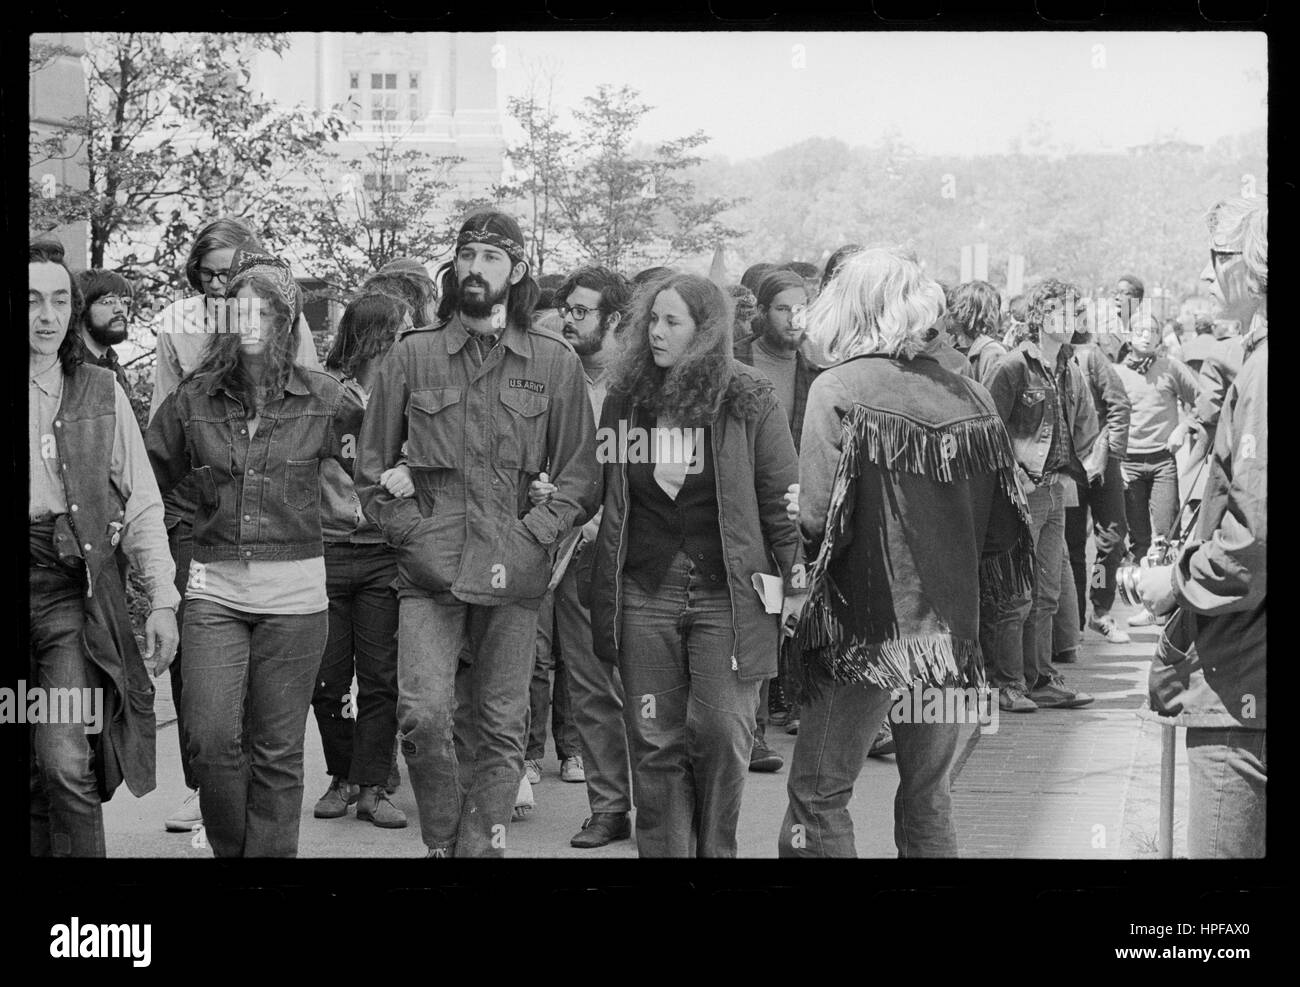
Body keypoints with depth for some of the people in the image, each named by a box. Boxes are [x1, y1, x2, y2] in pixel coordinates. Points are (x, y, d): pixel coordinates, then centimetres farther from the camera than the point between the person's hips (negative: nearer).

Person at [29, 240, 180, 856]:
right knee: (30, 772, 6)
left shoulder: (100, 393, 7)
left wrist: (162, 598, 0)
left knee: (65, 759, -17)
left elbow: (142, 506, 8)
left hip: (75, 587, -1)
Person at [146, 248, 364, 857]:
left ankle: (271, 853, 17)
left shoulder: (325, 401, 0)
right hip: (213, 587, 1)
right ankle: (231, 849, 17)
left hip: (295, 589, -1)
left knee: (276, 752, 4)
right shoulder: (193, 399, 4)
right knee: (211, 740, -6)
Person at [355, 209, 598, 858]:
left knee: (501, 730, 3)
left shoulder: (555, 363, 7)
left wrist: (531, 539, -6)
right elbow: (371, 469, 10)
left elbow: (579, 476, 7)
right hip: (429, 573, 0)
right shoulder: (412, 355, 7)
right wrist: (413, 535, -2)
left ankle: (481, 845, 16)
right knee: (423, 715, -13)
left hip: (514, 575, 1)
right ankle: (443, 842, 8)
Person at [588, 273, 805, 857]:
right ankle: (663, 851, 12)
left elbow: (781, 495, 0)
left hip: (727, 592, -3)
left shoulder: (749, 401, -2)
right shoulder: (625, 398, 9)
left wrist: (793, 579, -4)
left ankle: (716, 848, 14)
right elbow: (605, 495, 14)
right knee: (655, 741, 3)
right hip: (644, 592, 3)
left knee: (721, 731, -4)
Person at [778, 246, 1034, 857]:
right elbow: (1002, 534, 4)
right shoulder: (969, 397, 2)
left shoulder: (839, 390, -10)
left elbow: (820, 520, -16)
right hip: (952, 633, 5)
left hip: (865, 629, -5)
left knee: (818, 796, 4)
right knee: (929, 801, 16)